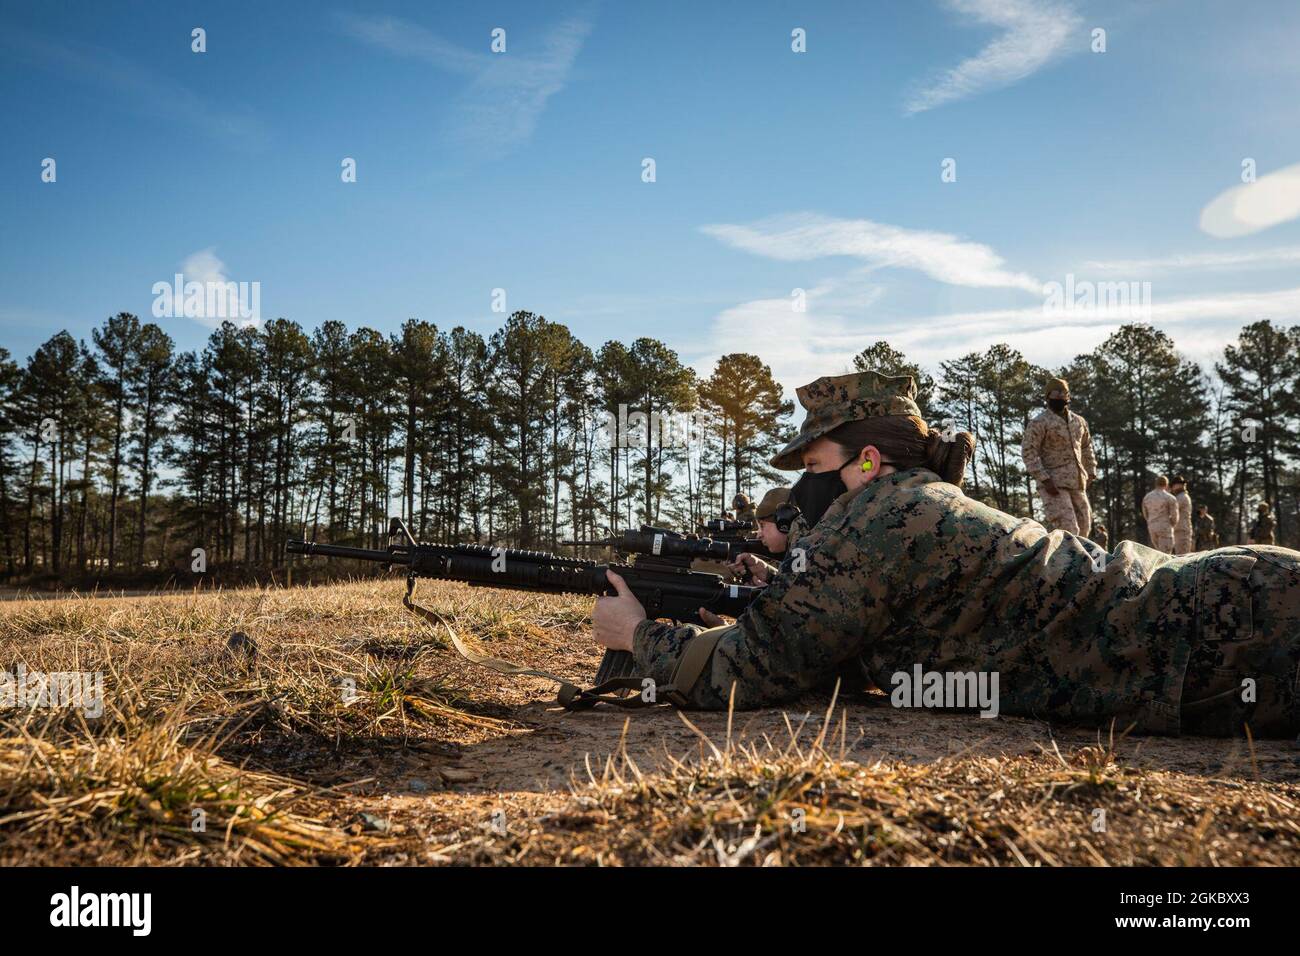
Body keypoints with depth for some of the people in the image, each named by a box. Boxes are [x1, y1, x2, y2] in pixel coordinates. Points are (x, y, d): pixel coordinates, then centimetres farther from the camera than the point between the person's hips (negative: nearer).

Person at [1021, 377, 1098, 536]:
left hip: (1077, 483, 7)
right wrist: (1044, 480, -20)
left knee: (1083, 526, 9)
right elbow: (1028, 452, -14)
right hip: (1054, 484, -7)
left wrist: (1091, 472, 18)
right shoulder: (1039, 423, -7)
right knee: (1067, 530, -14)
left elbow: (1086, 447, 28)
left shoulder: (1078, 421, 15)